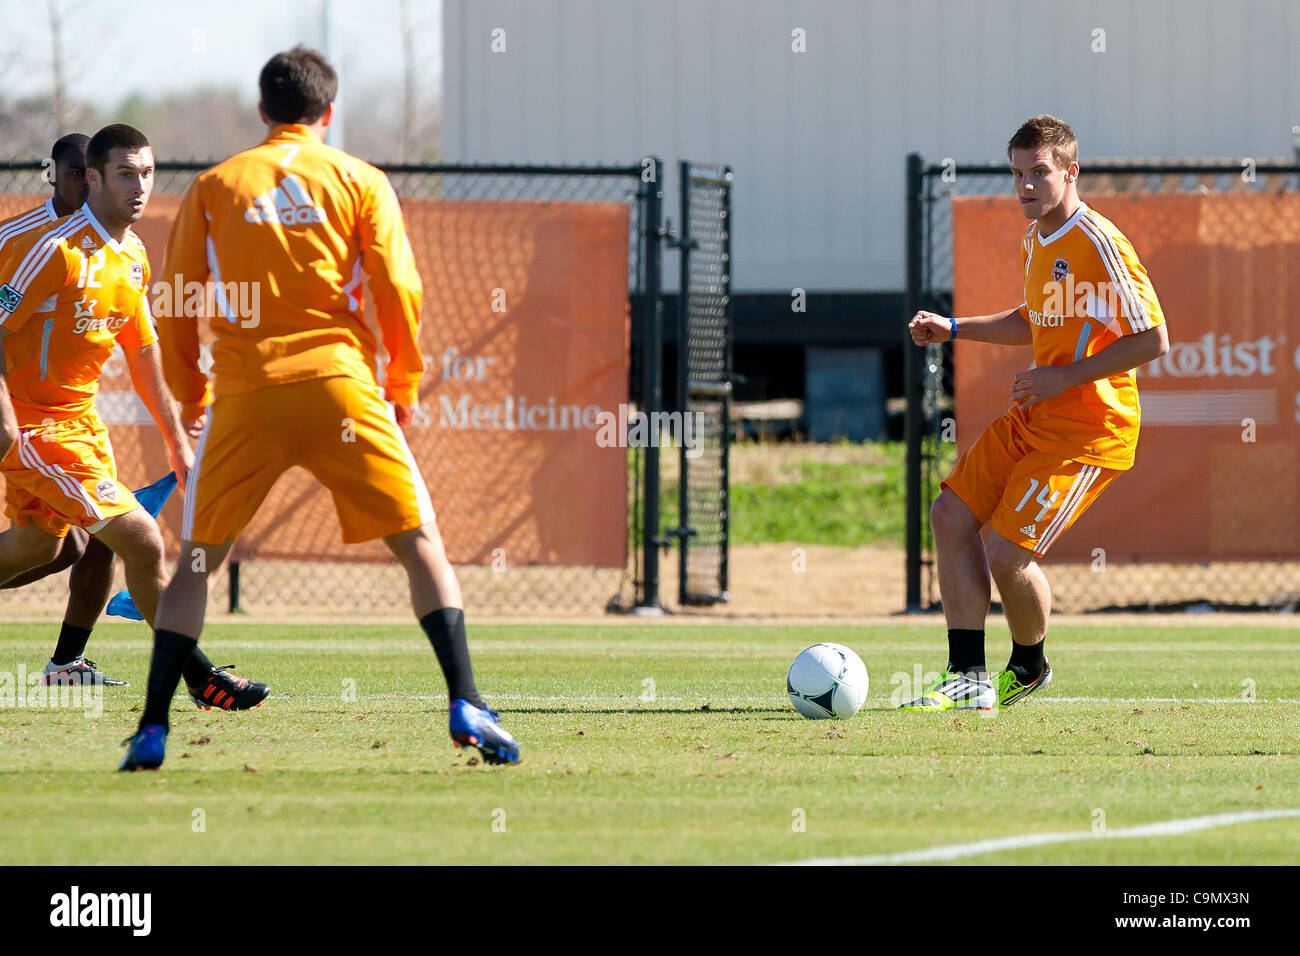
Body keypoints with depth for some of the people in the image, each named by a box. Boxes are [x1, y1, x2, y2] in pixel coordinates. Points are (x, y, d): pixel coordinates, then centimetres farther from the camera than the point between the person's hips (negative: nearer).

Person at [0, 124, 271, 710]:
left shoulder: (134, 256, 8)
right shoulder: (57, 248, -18)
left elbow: (143, 353, 19)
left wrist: (176, 441, 19)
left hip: (79, 418, 9)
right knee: (141, 540, -12)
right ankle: (199, 677, -4)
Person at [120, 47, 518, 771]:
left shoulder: (214, 187, 12)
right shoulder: (359, 181, 8)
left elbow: (175, 305, 12)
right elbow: (399, 291, 1)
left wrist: (188, 393, 23)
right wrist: (404, 388, 13)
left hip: (244, 396, 1)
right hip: (338, 384, -1)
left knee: (197, 561, 13)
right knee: (421, 544, 5)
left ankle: (153, 730, 6)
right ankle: (466, 704, -10)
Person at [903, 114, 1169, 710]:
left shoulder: (1099, 243, -18)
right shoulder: (1037, 240, 11)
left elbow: (1153, 340, -20)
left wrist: (1065, 377, -20)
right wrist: (952, 329, 18)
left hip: (1086, 430, -9)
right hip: (1033, 419, 9)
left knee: (1005, 552, -14)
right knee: (951, 515, 3)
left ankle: (1029, 667, 16)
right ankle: (969, 678, 6)